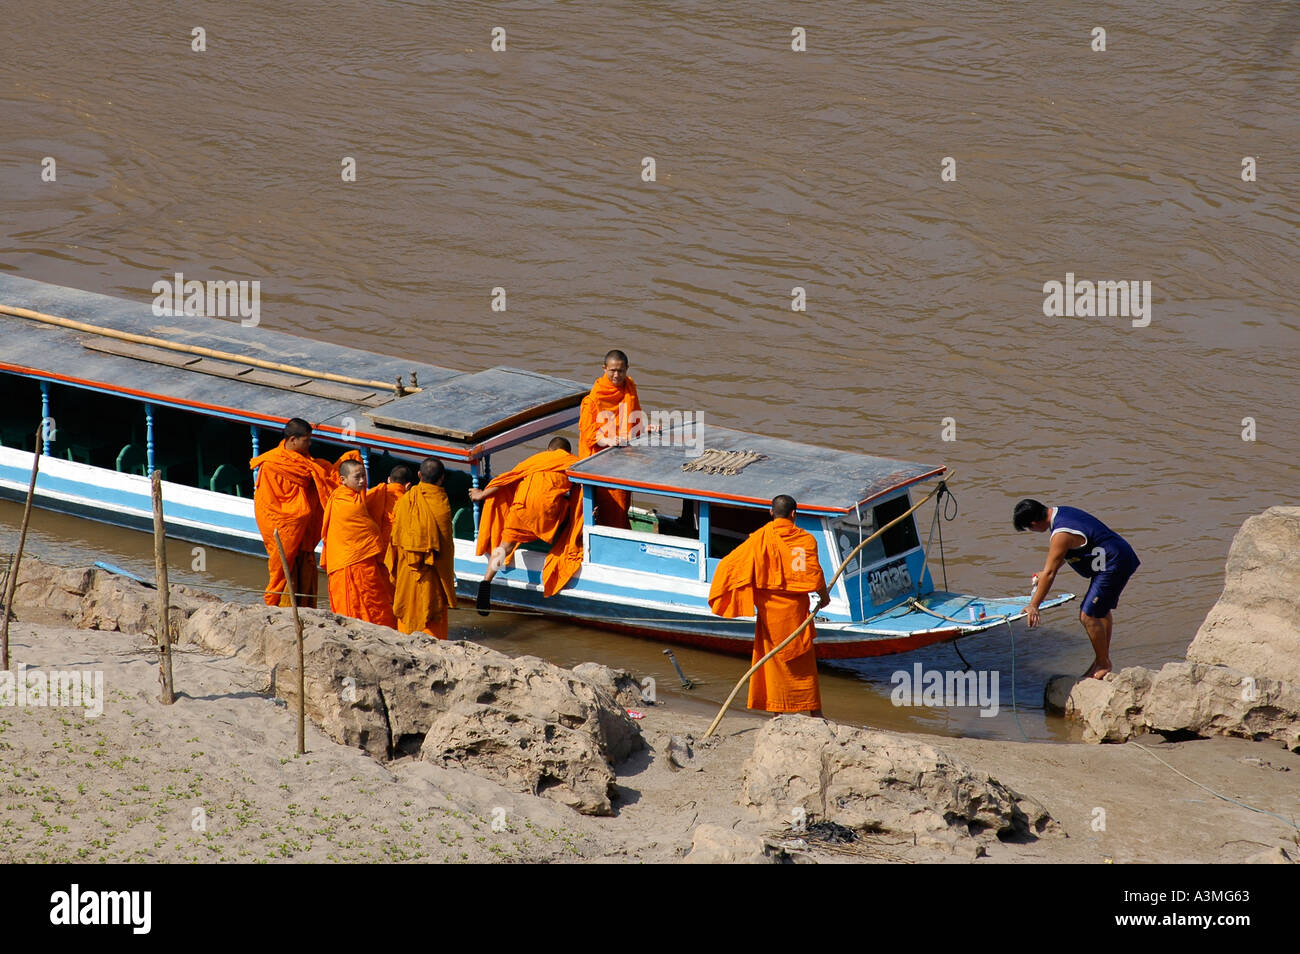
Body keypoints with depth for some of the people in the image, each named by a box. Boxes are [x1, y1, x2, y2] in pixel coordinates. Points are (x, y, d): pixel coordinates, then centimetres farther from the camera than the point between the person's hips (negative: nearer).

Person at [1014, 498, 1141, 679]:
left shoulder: (1061, 535, -24)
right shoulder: (1061, 513, 7)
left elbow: (1049, 574, -21)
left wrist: (1033, 606, -16)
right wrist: (1045, 573, 29)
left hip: (1113, 566, -11)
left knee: (1088, 616, -7)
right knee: (1101, 611, 21)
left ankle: (1103, 664, 7)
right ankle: (1102, 660, 33)